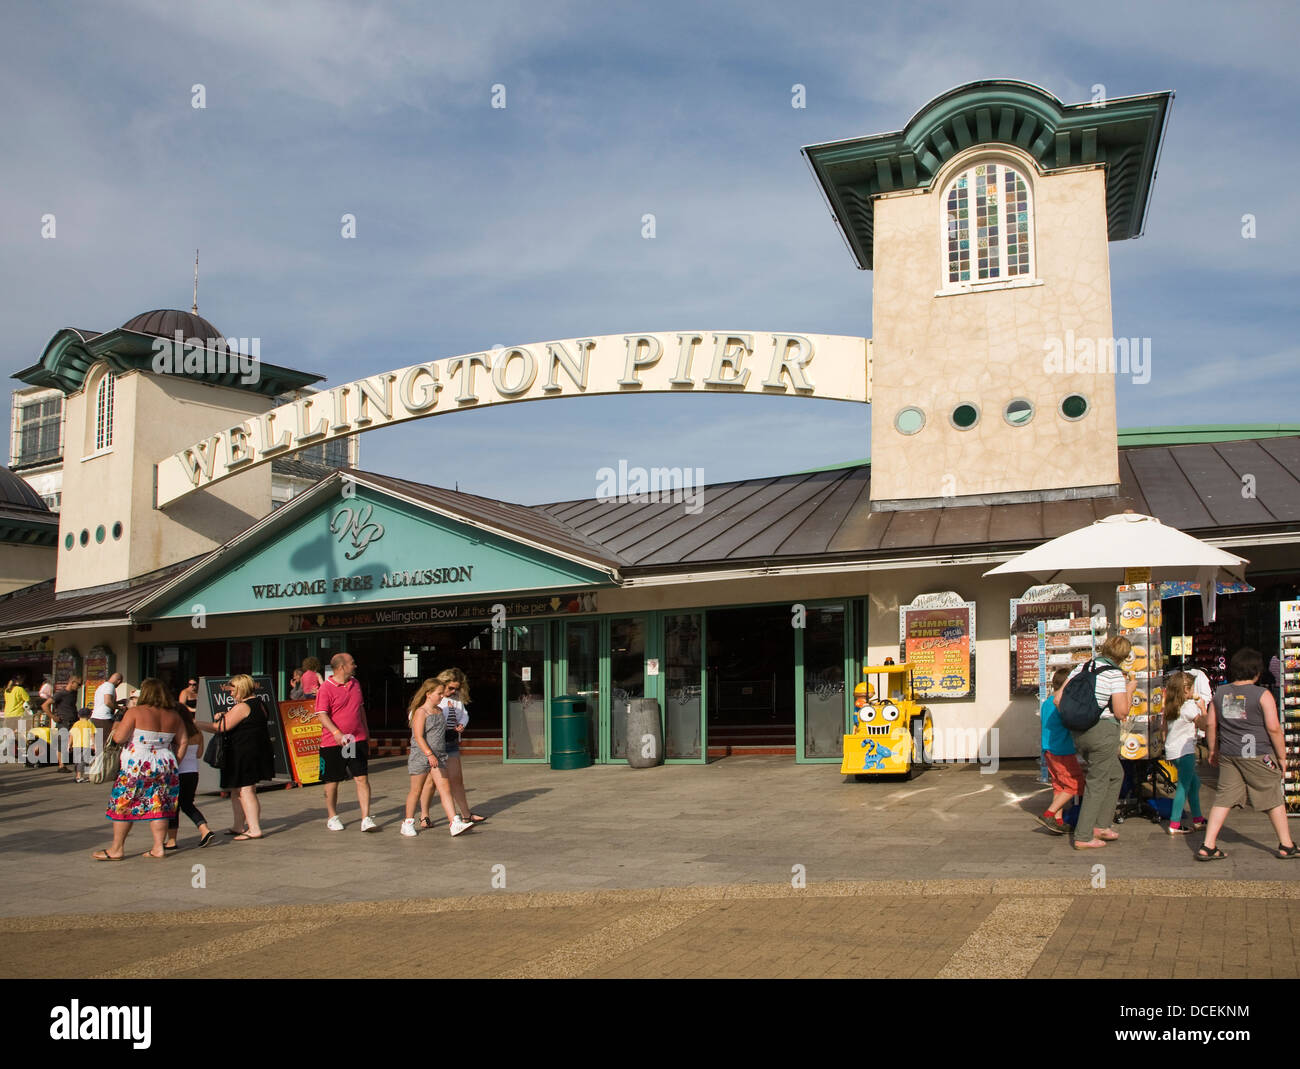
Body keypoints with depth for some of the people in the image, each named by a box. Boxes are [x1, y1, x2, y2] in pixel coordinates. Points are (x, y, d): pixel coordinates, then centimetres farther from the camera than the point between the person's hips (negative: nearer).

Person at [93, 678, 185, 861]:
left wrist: (116, 727, 8)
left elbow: (119, 737, -13)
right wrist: (173, 764, 15)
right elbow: (182, 742, 7)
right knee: (158, 806, 9)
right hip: (165, 767, 5)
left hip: (137, 768, -5)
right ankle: (158, 848, 7)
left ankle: (117, 849, 12)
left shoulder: (135, 712, -10)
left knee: (123, 806, 6)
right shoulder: (173, 716, 5)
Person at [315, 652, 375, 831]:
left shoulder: (355, 684, 12)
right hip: (333, 743, -5)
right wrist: (336, 733, -30)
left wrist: (365, 730, 25)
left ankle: (366, 819, -3)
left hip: (358, 740, 5)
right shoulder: (326, 688, -10)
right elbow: (321, 715, -17)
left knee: (362, 778, -4)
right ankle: (332, 817, 25)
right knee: (332, 781, 8)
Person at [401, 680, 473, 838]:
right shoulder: (420, 712, -12)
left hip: (439, 756, 6)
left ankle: (455, 823, -10)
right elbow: (419, 737, -20)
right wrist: (429, 754, -27)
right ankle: (408, 823, 22)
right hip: (420, 756, -6)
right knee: (416, 790, 7)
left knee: (445, 789, -3)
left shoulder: (440, 711, 11)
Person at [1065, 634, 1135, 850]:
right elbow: (1121, 713, -13)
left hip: (1078, 732, 7)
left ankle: (1101, 825, 24)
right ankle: (1083, 837, 4)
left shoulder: (1082, 667, 8)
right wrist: (1130, 690, 1)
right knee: (1097, 784, 3)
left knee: (1115, 774, 24)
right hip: (1103, 732, -7)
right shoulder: (1115, 674, -11)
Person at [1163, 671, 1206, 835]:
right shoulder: (1189, 706, -13)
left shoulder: (1170, 706, 10)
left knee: (1194, 782, 19)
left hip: (1172, 751, 9)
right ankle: (1175, 824, -7)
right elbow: (1203, 724, -10)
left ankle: (1197, 819, 25)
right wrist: (1203, 709, 4)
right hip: (1185, 751, -9)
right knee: (1184, 786, -5)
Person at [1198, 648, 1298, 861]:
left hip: (1228, 756, 4)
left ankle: (1207, 846, -1)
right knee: (1274, 799, 13)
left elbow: (1211, 725, 9)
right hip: (1258, 756, -4)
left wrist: (1213, 751, 20)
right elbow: (1273, 728, -12)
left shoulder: (1220, 692, 4)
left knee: (1223, 799, 5)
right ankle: (1286, 846, 25)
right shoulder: (1262, 694, -10)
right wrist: (1282, 757, -2)